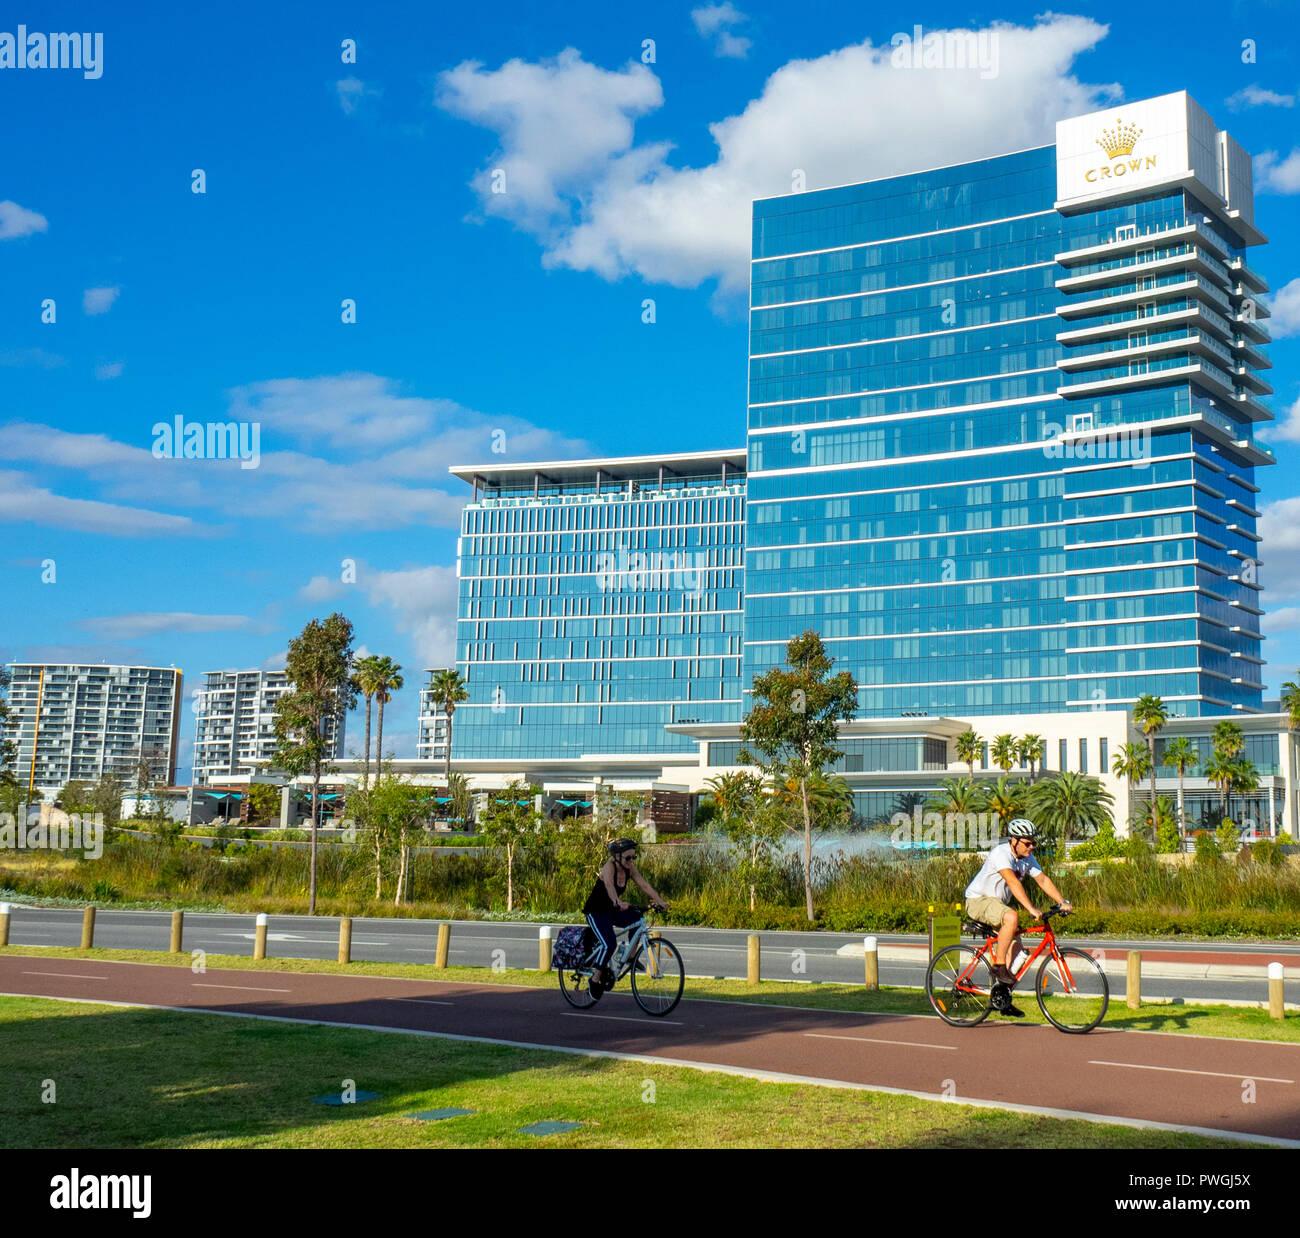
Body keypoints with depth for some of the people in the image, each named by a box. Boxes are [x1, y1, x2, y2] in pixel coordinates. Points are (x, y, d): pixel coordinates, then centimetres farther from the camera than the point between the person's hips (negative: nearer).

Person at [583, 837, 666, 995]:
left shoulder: (629, 869, -4)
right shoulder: (609, 867, -25)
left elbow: (644, 884, -12)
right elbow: (609, 886, -43)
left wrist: (659, 901, -25)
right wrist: (618, 902, -62)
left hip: (612, 910, 7)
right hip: (595, 912, -7)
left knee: (637, 919, -19)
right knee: (609, 945, -24)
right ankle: (595, 978, -7)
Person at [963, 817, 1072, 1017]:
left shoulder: (1027, 858, 2)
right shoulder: (1001, 853, -24)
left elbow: (1043, 880, 2)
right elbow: (1013, 883, -35)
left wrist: (1062, 902, -11)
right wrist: (1031, 908, -43)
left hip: (998, 903, 9)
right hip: (978, 901, -9)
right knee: (1012, 917, -35)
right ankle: (999, 966, -23)